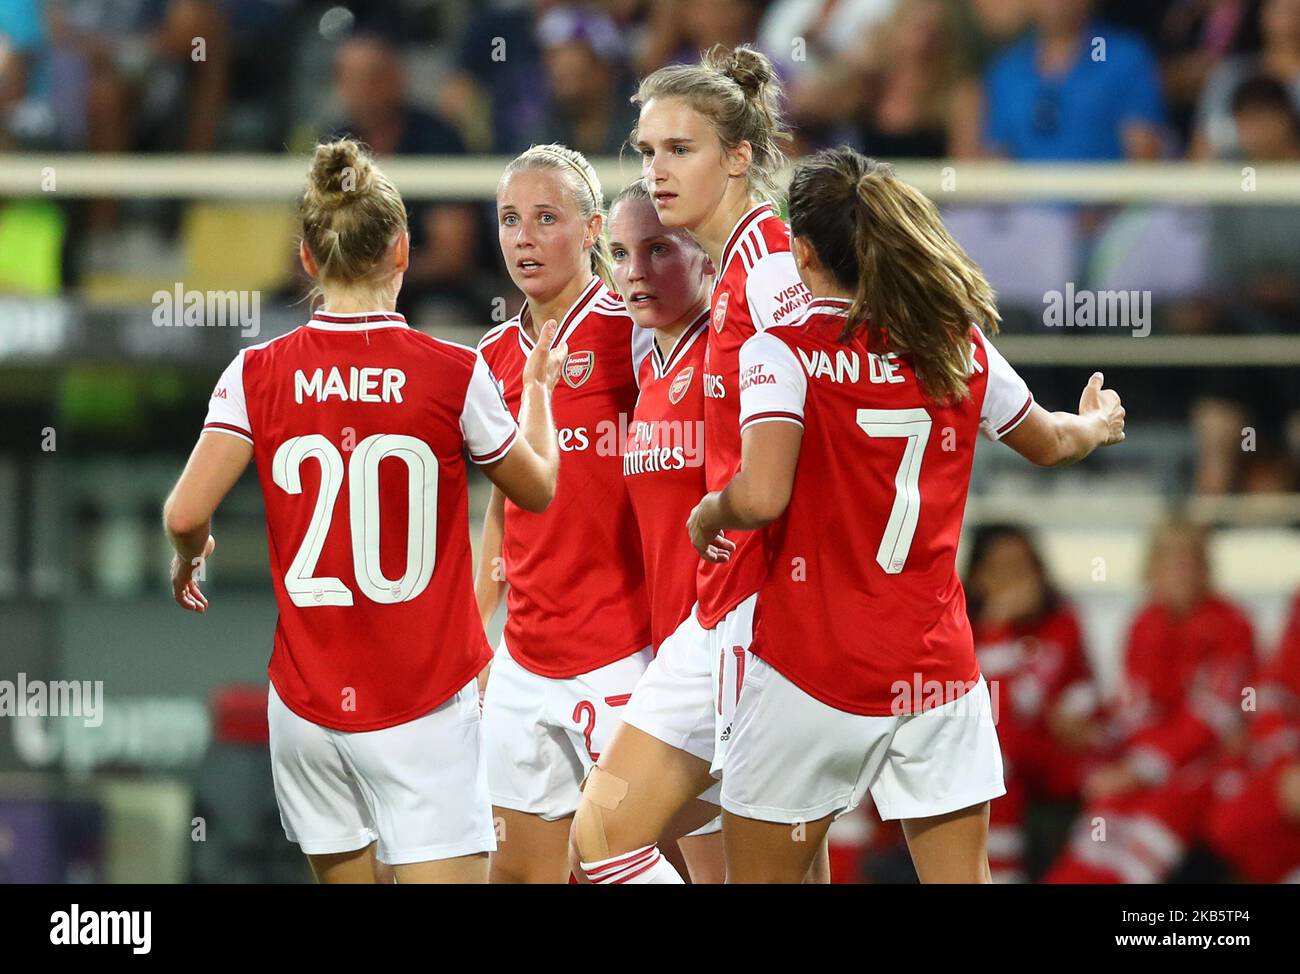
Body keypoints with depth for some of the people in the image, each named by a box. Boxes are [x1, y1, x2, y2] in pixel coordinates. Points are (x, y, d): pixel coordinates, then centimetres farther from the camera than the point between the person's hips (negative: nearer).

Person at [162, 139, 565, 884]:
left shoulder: (259, 374, -3)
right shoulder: (452, 374, -7)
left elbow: (186, 515, -10)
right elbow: (538, 488, 9)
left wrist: (190, 558, 14)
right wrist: (537, 389, 27)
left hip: (308, 705, 3)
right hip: (423, 709, -3)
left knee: (347, 875, 16)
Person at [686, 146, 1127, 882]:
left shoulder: (785, 352, -9)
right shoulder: (961, 347, 6)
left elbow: (762, 497, -23)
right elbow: (1049, 442, 24)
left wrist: (709, 515, 0)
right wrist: (1099, 423, 46)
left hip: (813, 667, -4)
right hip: (939, 671, 4)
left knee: (761, 876, 8)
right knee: (961, 879, 4)